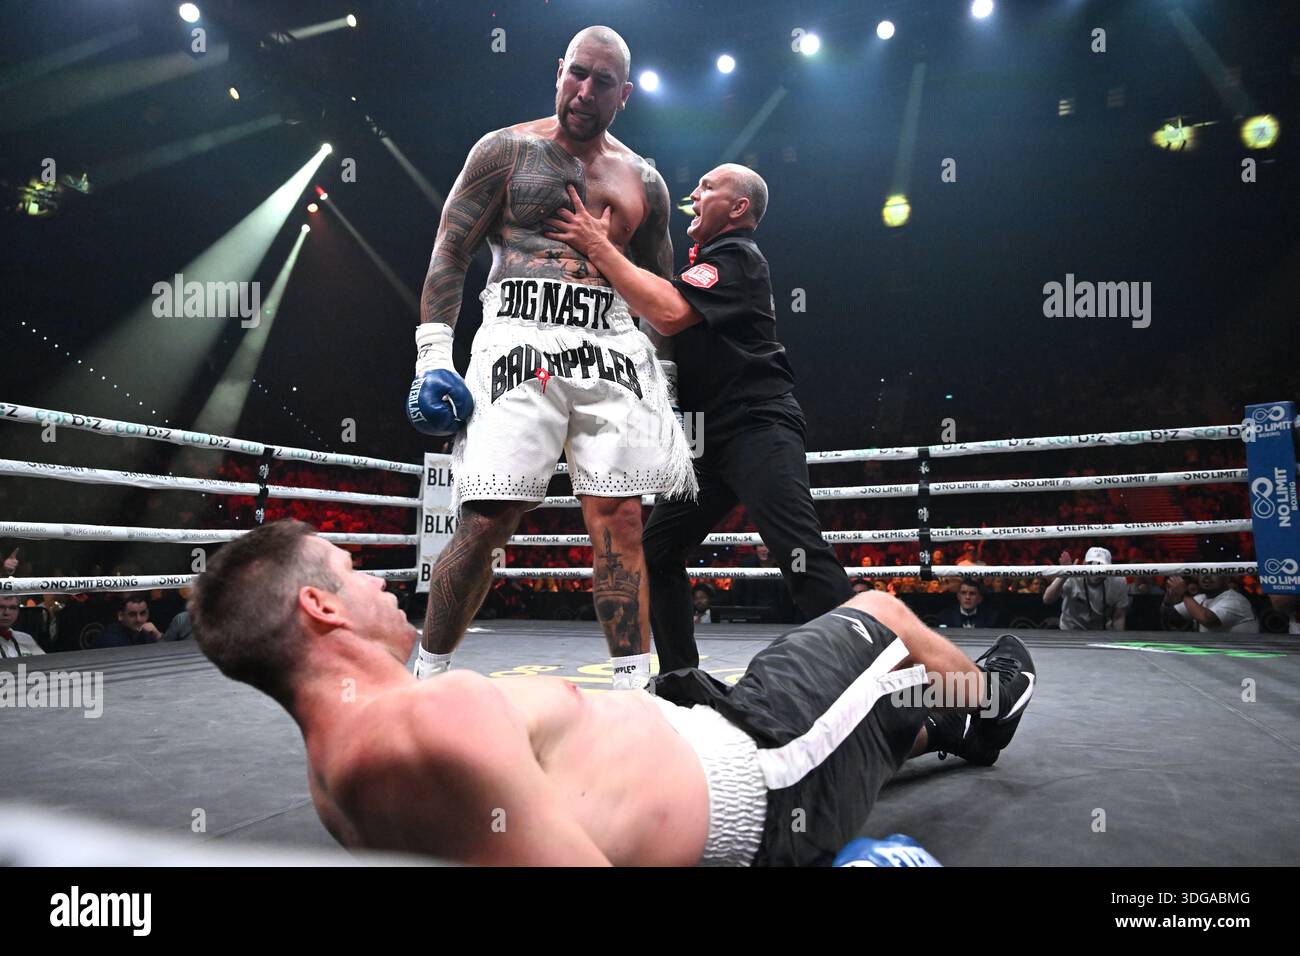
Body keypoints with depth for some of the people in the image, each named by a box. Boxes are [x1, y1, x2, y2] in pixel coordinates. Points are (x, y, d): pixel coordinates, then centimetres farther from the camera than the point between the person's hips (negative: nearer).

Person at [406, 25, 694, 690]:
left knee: (620, 521, -5)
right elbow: (450, 253, 3)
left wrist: (674, 379, 16)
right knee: (486, 522, -9)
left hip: (610, 347, 4)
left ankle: (635, 688, 1)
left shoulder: (643, 180, 19)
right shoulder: (505, 150, 9)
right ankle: (426, 675, 9)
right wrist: (433, 354, -8)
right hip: (520, 341, -3)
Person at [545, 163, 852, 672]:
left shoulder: (737, 256, -6)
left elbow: (670, 313, -23)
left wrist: (599, 247, -16)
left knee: (802, 554, -20)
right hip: (713, 439, 10)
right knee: (656, 551, 8)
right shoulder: (705, 261, 25)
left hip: (757, 428, -10)